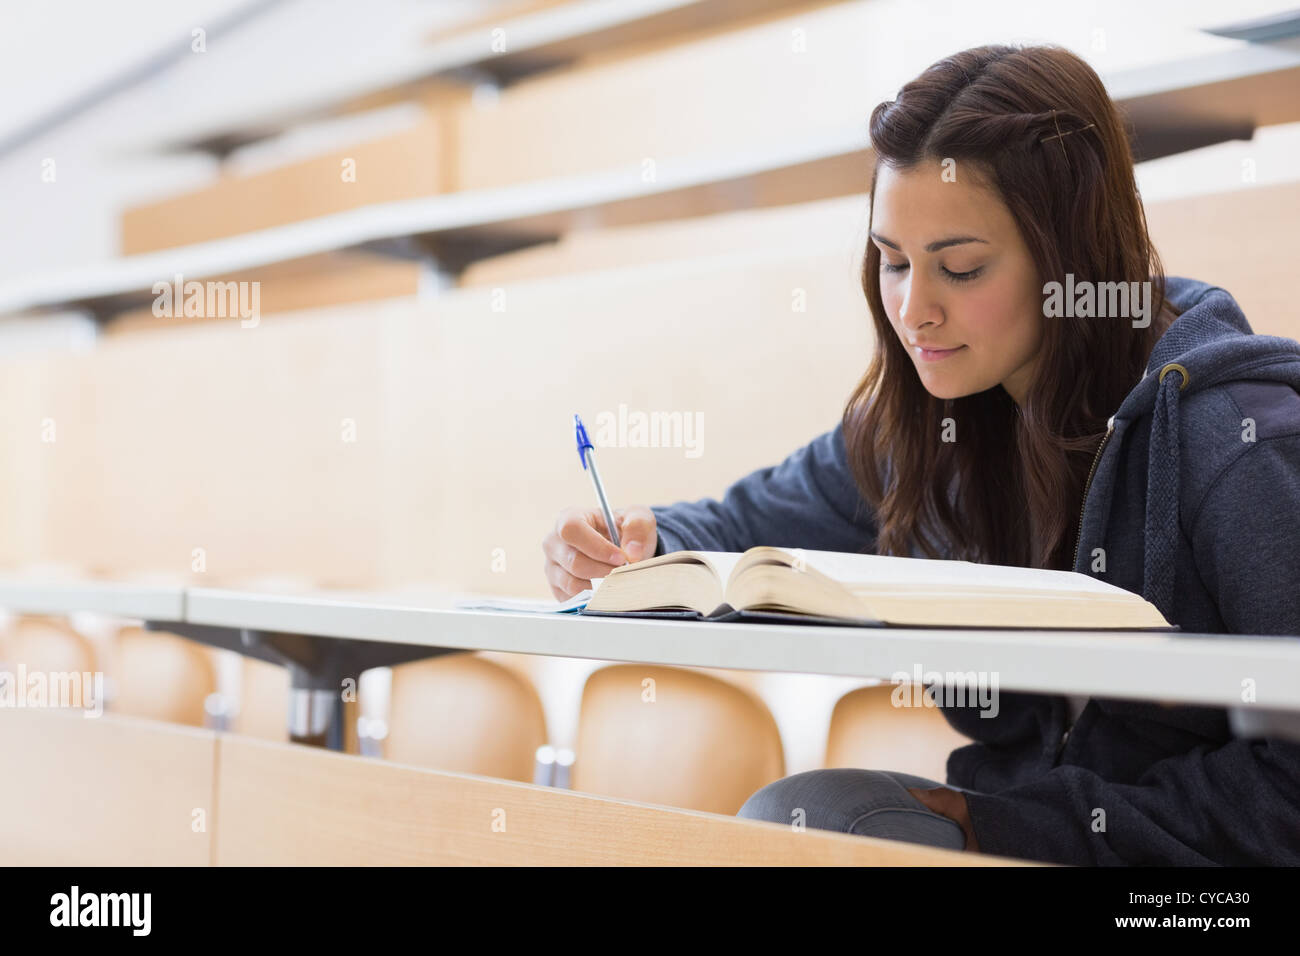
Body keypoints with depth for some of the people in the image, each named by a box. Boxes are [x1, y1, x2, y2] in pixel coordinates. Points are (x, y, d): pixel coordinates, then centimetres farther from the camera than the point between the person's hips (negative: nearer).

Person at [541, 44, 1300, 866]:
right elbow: (744, 528, 14)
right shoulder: (920, 423, 2)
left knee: (814, 815, -21)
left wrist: (1028, 823, -22)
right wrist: (639, 547, -9)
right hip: (1009, 823, 6)